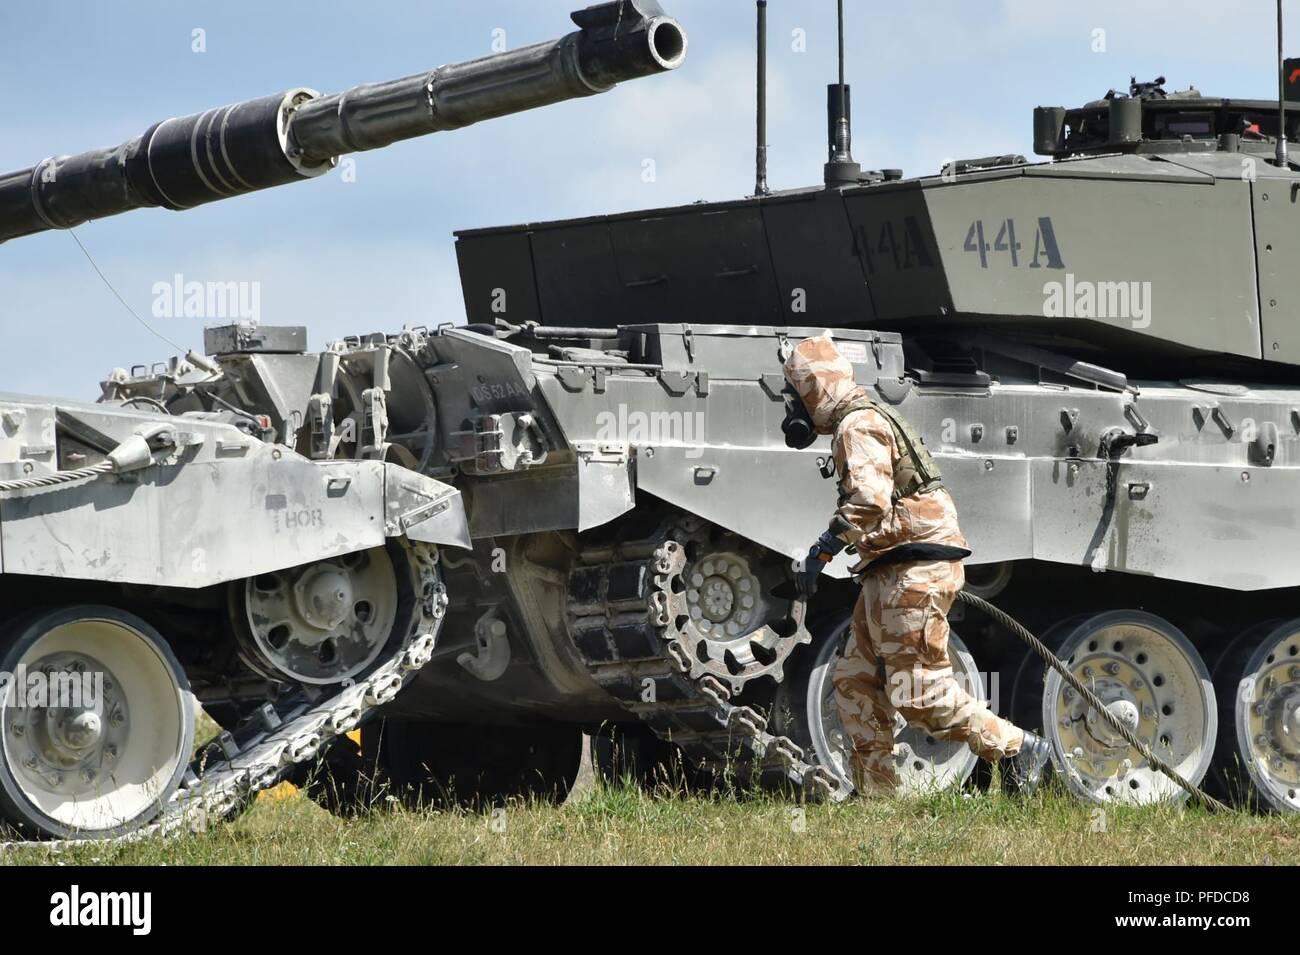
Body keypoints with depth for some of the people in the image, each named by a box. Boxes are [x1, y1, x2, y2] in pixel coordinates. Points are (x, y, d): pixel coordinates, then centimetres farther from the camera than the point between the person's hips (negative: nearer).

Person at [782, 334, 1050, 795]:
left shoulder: (858, 426, -12)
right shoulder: (871, 419, 22)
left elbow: (869, 502, -28)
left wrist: (824, 550, -26)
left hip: (912, 571, -11)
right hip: (890, 574, 11)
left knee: (918, 691, -11)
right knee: (856, 681, 10)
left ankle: (1016, 747, -3)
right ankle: (875, 791, 12)